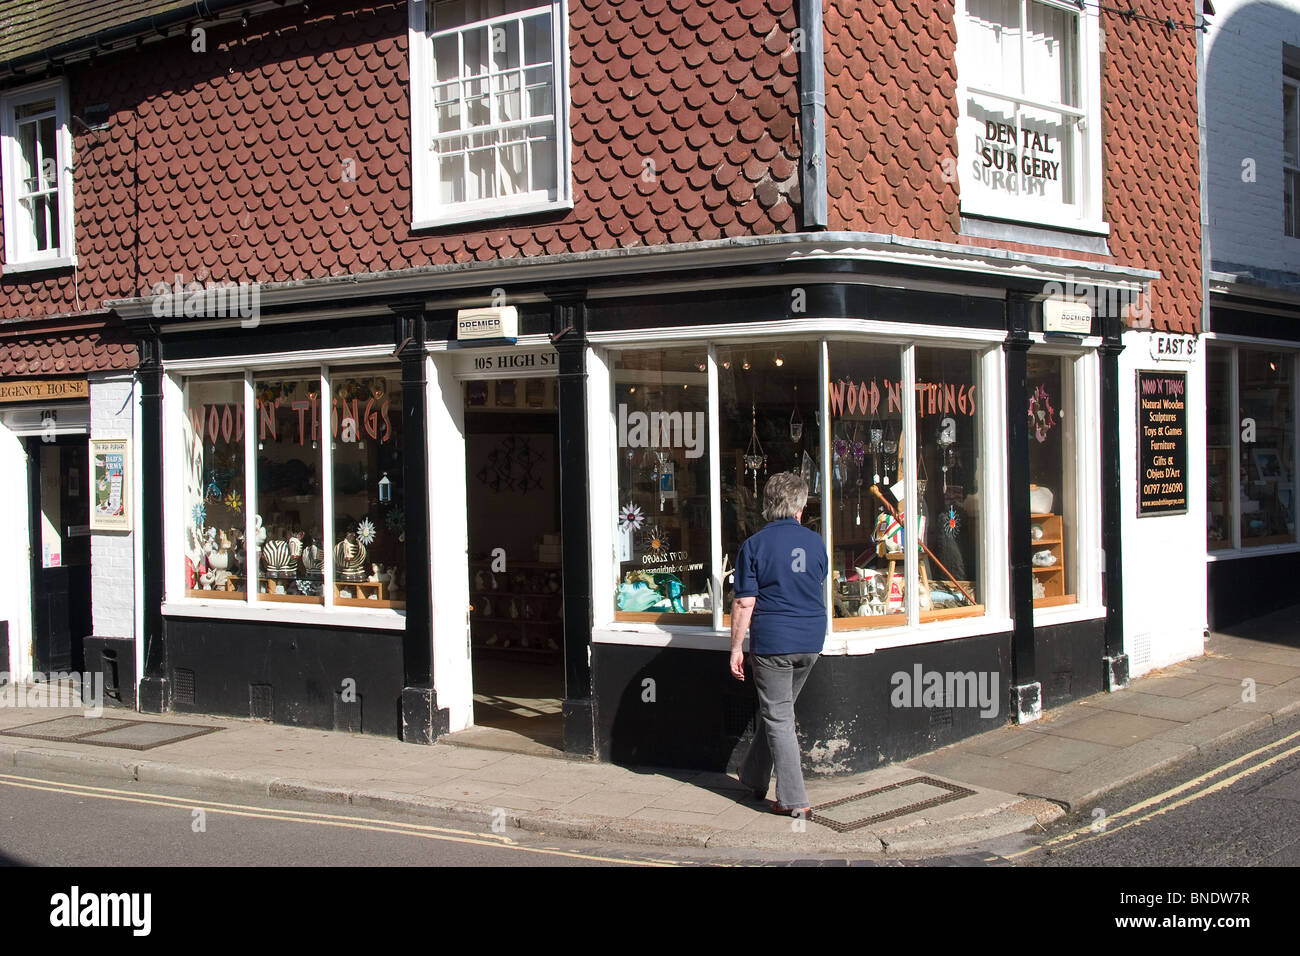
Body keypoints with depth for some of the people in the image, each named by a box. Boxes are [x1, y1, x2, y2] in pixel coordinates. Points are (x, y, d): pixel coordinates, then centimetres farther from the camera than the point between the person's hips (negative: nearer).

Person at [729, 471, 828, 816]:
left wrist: (736, 647, -5)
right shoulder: (815, 542, 5)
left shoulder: (754, 545, -9)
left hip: (773, 641, -5)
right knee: (777, 710, 19)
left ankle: (793, 799, -1)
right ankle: (755, 778, 31)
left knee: (778, 718, 1)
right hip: (811, 640, 5)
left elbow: (744, 603, -12)